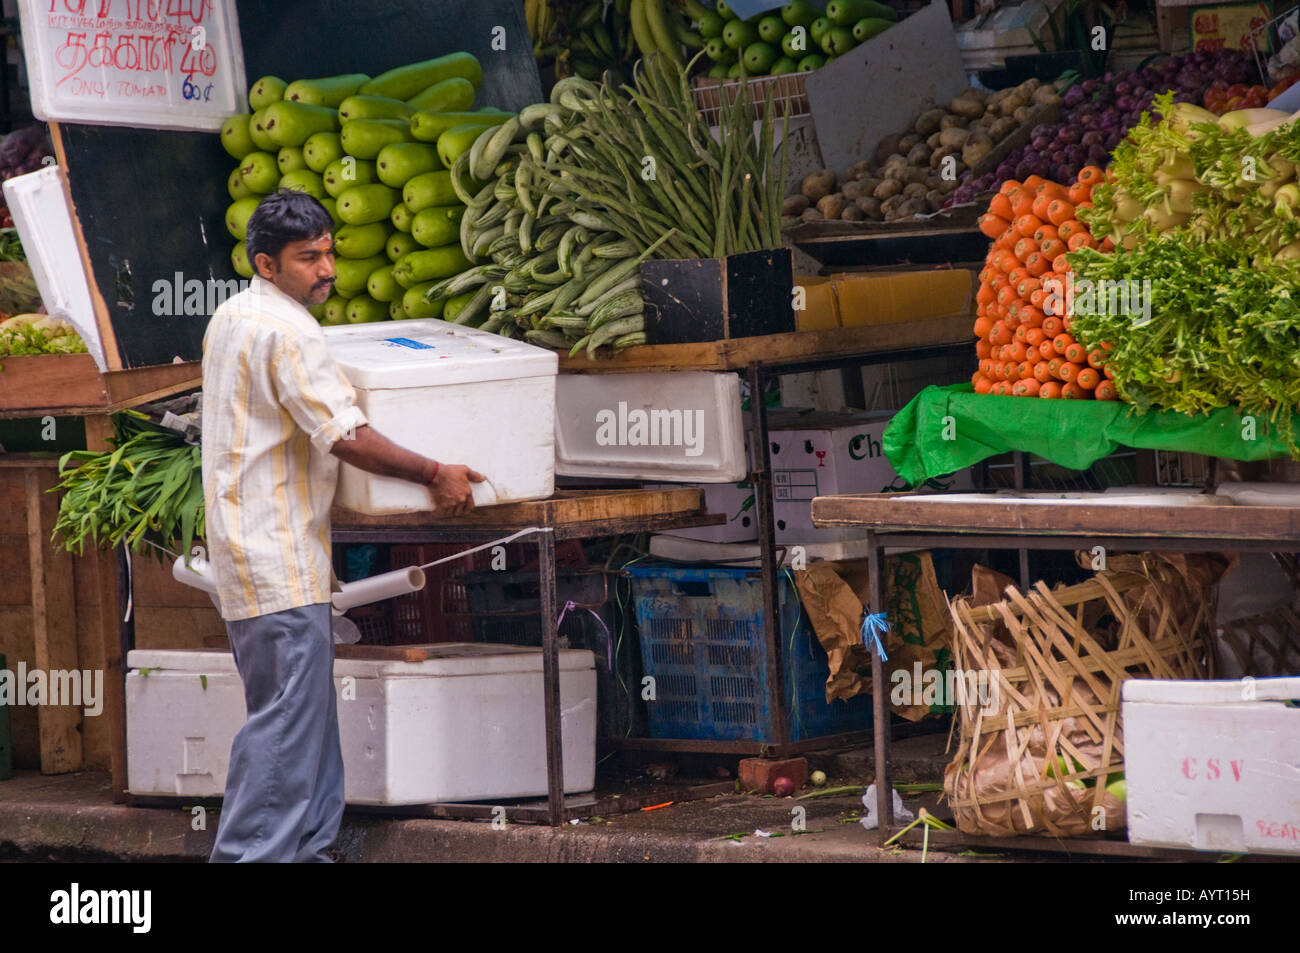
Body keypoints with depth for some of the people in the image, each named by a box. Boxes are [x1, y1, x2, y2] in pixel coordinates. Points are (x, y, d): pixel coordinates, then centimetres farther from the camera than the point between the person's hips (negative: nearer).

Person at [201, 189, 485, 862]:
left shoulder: (231, 319, 16)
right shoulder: (287, 331, -17)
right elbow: (346, 438, -20)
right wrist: (436, 475, -11)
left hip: (247, 548, 11)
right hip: (279, 556, -11)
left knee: (305, 711, 15)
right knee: (288, 716, -10)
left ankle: (307, 846, 19)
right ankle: (251, 853, -11)